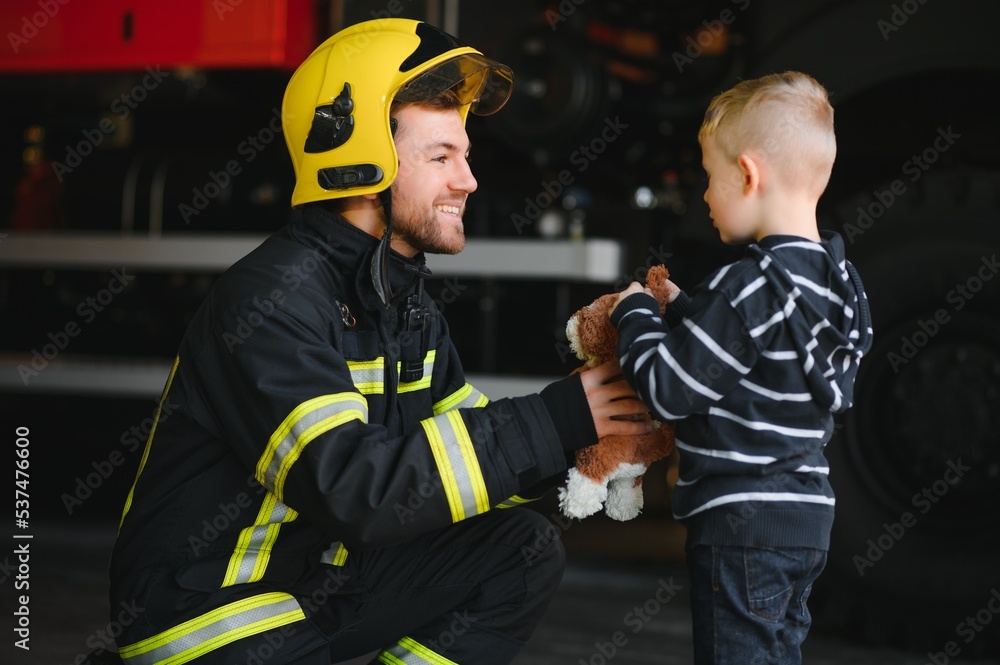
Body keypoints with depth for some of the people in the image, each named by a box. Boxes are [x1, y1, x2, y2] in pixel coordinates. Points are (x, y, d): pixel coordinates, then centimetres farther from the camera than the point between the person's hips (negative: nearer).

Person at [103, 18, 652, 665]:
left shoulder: (405, 298, 6)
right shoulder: (272, 299, -23)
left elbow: (463, 438, 7)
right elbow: (353, 487, -33)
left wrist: (592, 435, -12)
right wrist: (556, 420, -31)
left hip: (322, 575, 9)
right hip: (208, 607, -9)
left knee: (526, 550, -1)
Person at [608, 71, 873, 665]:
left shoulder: (751, 289, -21)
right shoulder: (836, 279, 6)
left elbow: (667, 390, -18)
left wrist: (634, 314, -3)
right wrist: (681, 312, 14)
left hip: (743, 525, -9)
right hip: (806, 514, 9)